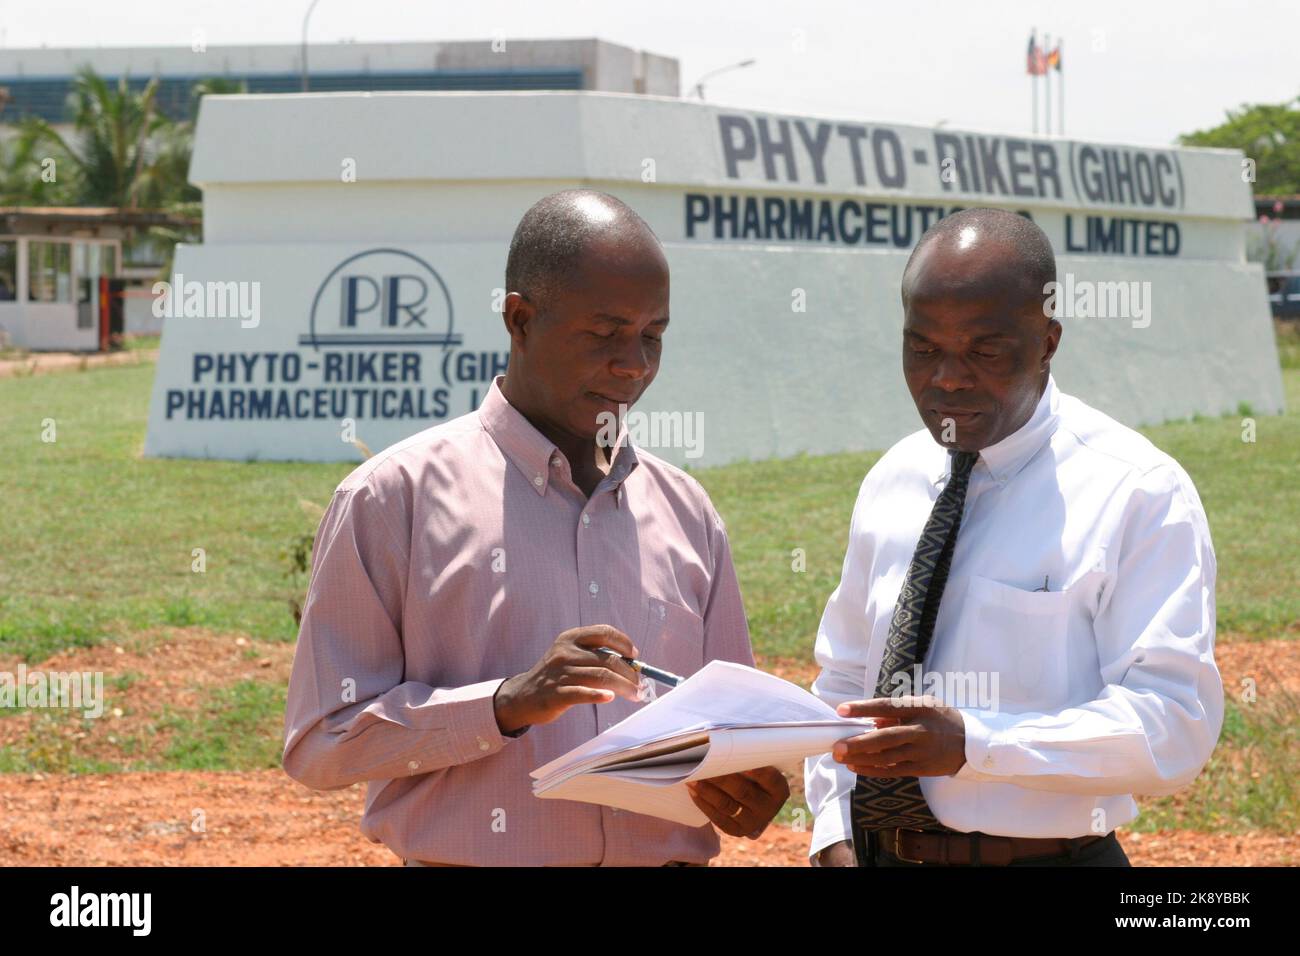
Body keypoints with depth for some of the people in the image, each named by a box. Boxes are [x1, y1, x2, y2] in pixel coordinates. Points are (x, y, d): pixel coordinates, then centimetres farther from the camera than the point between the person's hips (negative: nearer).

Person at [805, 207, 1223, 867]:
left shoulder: (1139, 494, -11)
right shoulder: (891, 484, 6)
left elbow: (1176, 724, -19)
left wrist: (973, 743, -29)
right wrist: (834, 830, -3)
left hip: (1046, 854, -4)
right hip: (875, 853, 5)